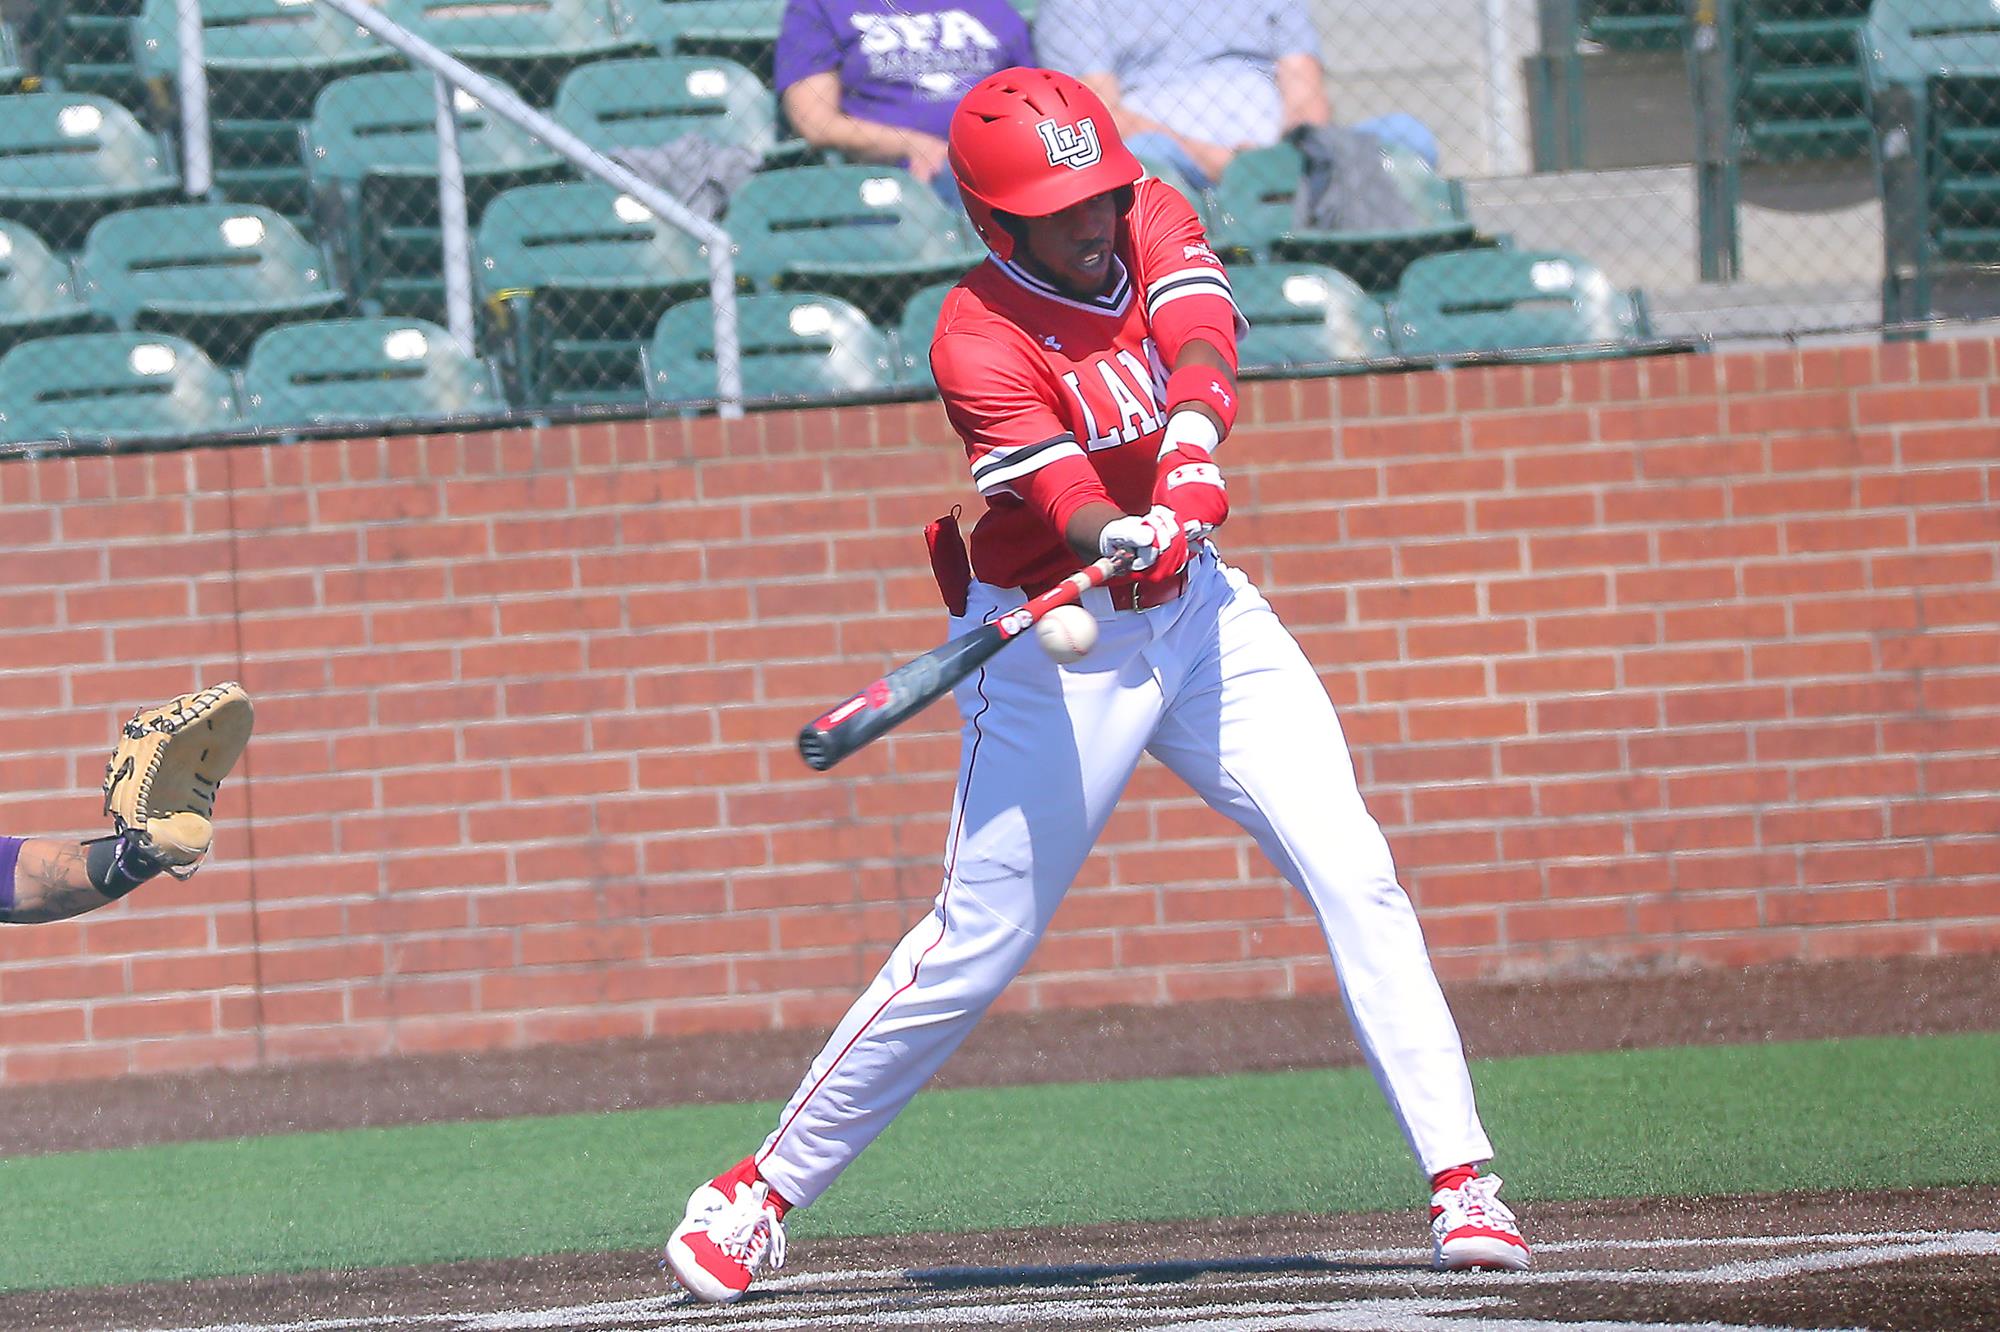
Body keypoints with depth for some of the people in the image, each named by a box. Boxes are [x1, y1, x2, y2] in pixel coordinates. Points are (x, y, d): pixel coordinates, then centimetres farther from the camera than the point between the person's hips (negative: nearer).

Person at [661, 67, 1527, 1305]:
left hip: (1199, 609, 5)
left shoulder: (1155, 220, -3)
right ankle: (765, 1189, 10)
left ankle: (1460, 1174, -8)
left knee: (1355, 875, -9)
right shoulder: (980, 342, -18)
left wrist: (1192, 460, -42)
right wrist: (1130, 540, -52)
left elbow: (1202, 343, -22)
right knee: (976, 946, -3)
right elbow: (1068, 503, -30)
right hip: (1052, 646, -5)